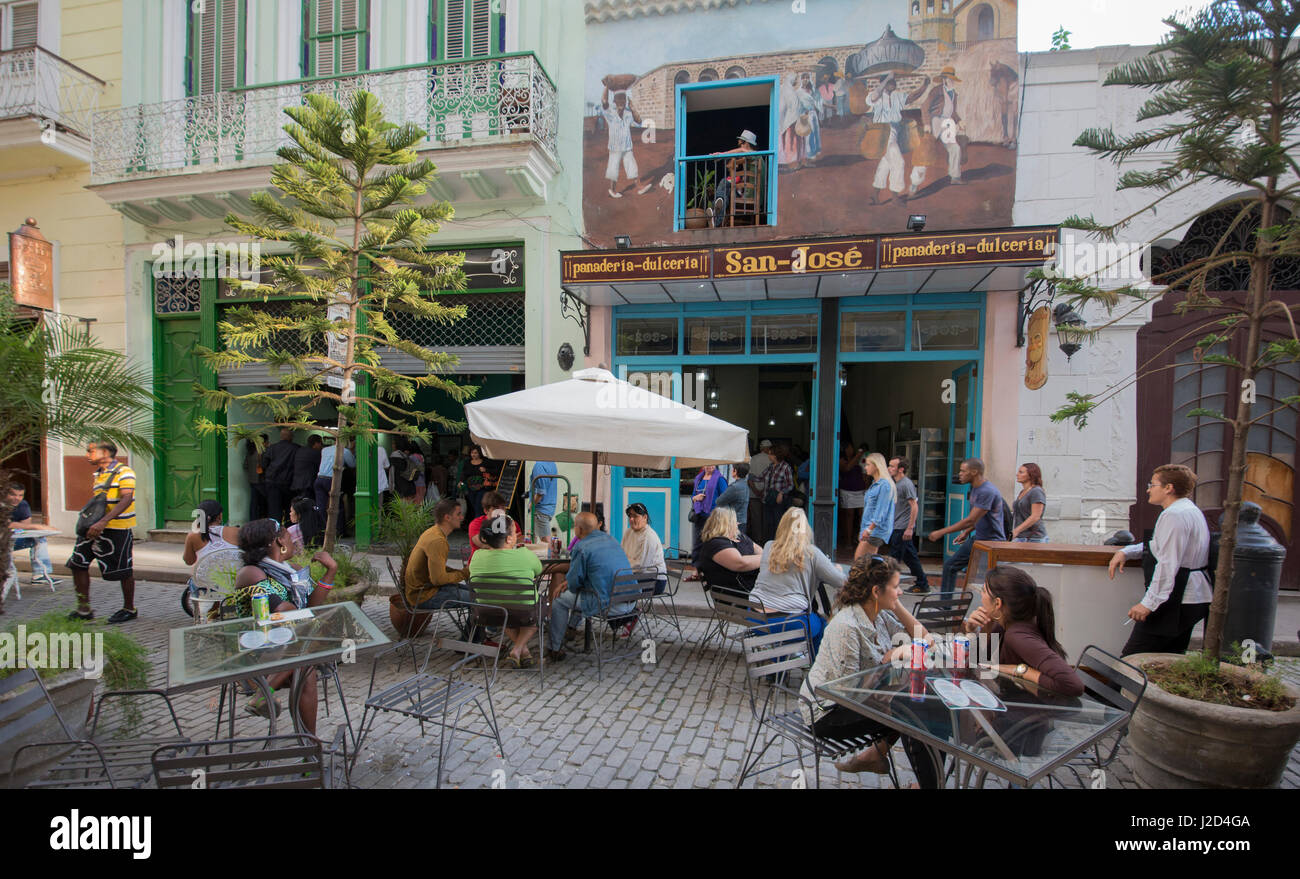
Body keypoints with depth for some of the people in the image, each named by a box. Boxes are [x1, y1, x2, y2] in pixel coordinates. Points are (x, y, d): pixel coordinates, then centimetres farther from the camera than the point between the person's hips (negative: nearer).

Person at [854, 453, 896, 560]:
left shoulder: (884, 485, -13)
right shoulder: (874, 484, 17)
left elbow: (881, 511, -19)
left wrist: (869, 529, -23)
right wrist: (863, 530, 22)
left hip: (877, 529, -10)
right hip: (870, 529, 10)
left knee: (858, 557, -14)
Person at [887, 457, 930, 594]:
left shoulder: (906, 484, -14)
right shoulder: (895, 483, 13)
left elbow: (914, 507, -18)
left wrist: (910, 528, -20)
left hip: (902, 528, -9)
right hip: (896, 527, 9)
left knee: (894, 558, -4)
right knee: (909, 557, 14)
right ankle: (922, 584, 22)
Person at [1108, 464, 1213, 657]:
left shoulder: (1175, 515, -18)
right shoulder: (1192, 510, 16)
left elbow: (1168, 565, -24)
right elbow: (1161, 546, 25)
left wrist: (1149, 603, -25)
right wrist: (1125, 552, 8)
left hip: (1176, 602, -11)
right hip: (1194, 599, 11)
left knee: (1131, 662, -8)